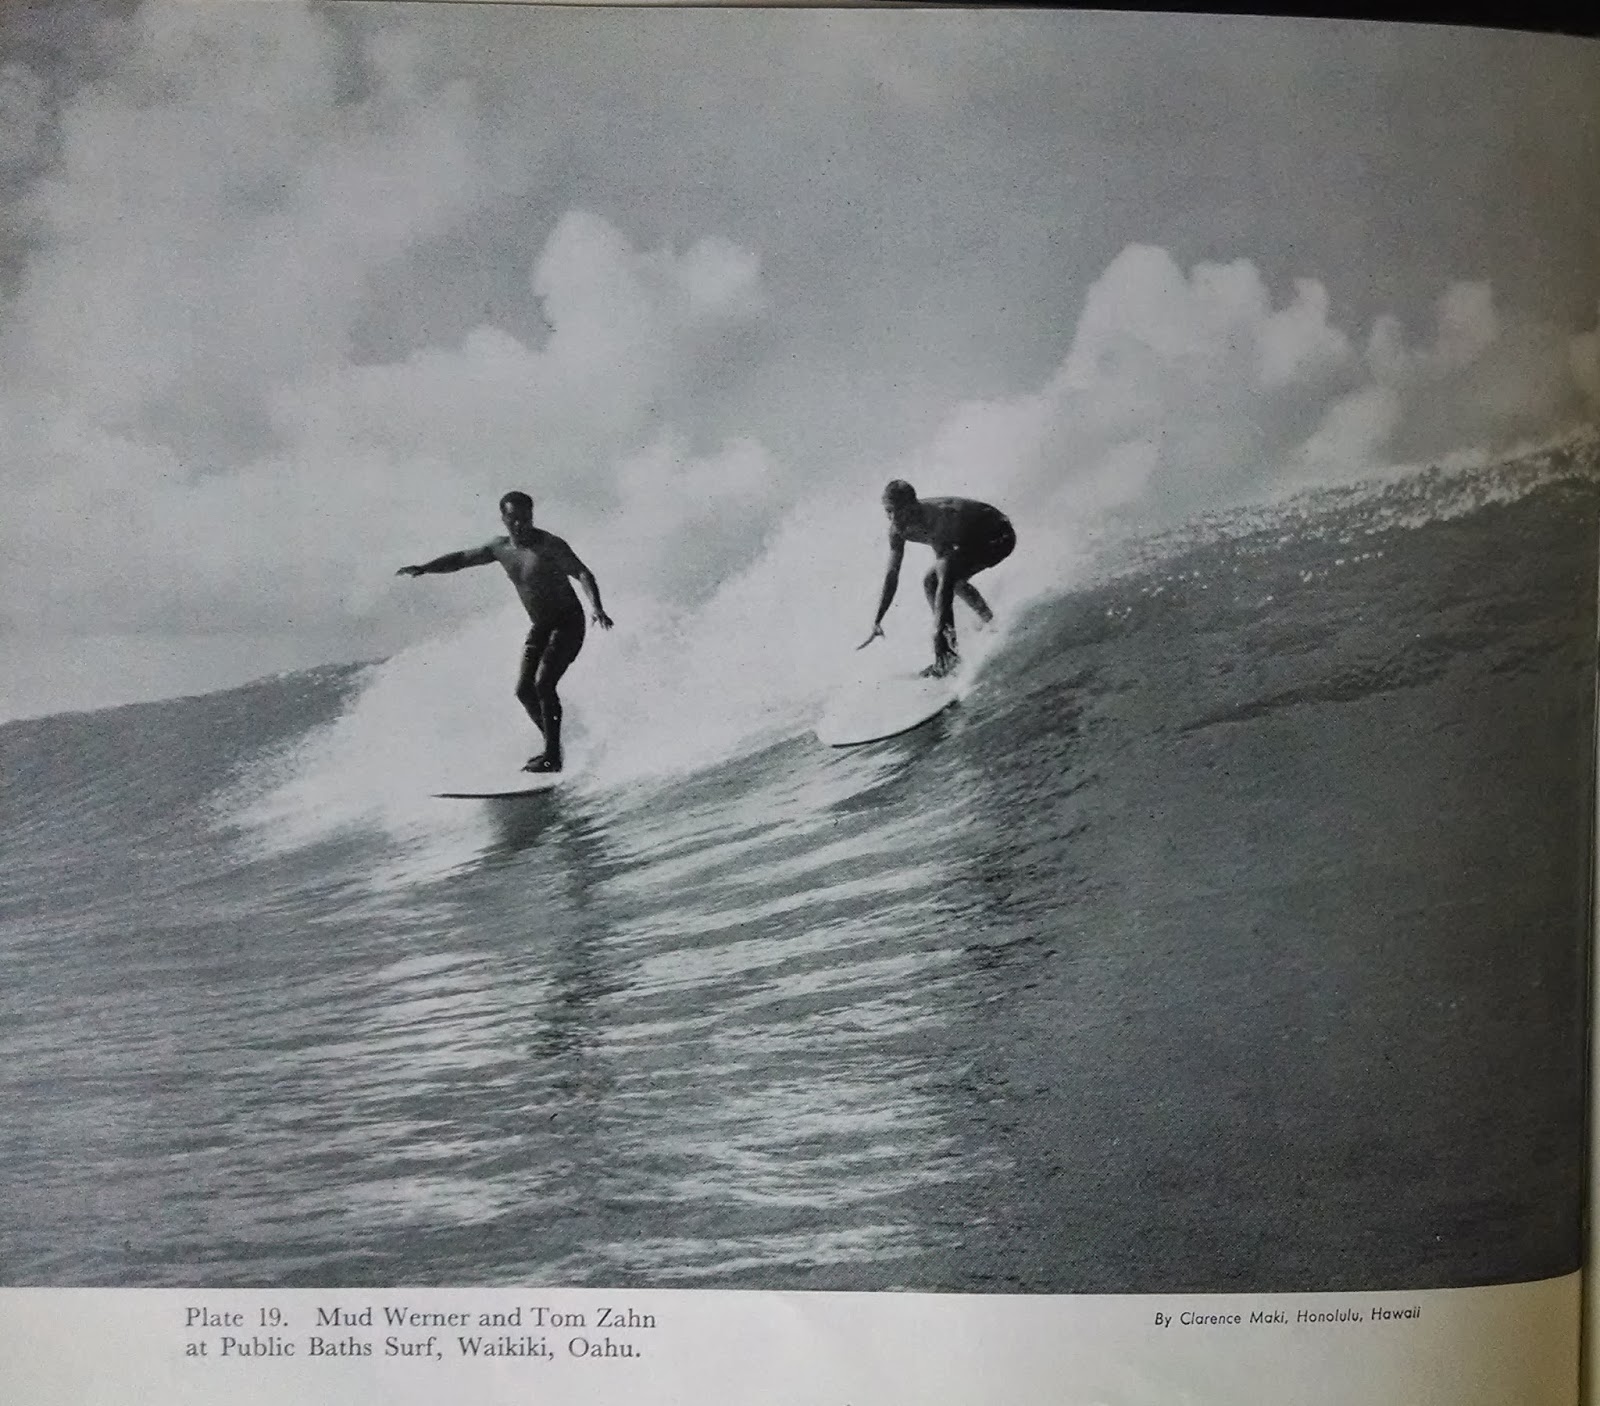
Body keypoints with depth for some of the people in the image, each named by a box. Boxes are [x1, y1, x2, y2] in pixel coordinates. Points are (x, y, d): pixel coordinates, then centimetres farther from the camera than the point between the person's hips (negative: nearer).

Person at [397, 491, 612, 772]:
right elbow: (461, 558, 10)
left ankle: (553, 757, -15)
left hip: (568, 623, -7)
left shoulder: (549, 545, -19)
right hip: (540, 626, 7)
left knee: (543, 683, -20)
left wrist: (597, 609, -43)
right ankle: (554, 745, 17)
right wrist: (424, 568, -4)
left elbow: (583, 574, -27)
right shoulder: (501, 548, 1)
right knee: (524, 690, 1)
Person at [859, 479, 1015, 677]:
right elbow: (892, 575, -3)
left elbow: (945, 581, -39)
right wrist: (876, 623, -6)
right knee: (930, 582, 4)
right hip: (972, 538, 9)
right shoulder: (897, 528, -13)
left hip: (1000, 537, -9)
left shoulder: (936, 520, -36)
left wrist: (938, 633, -42)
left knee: (948, 578, -25)